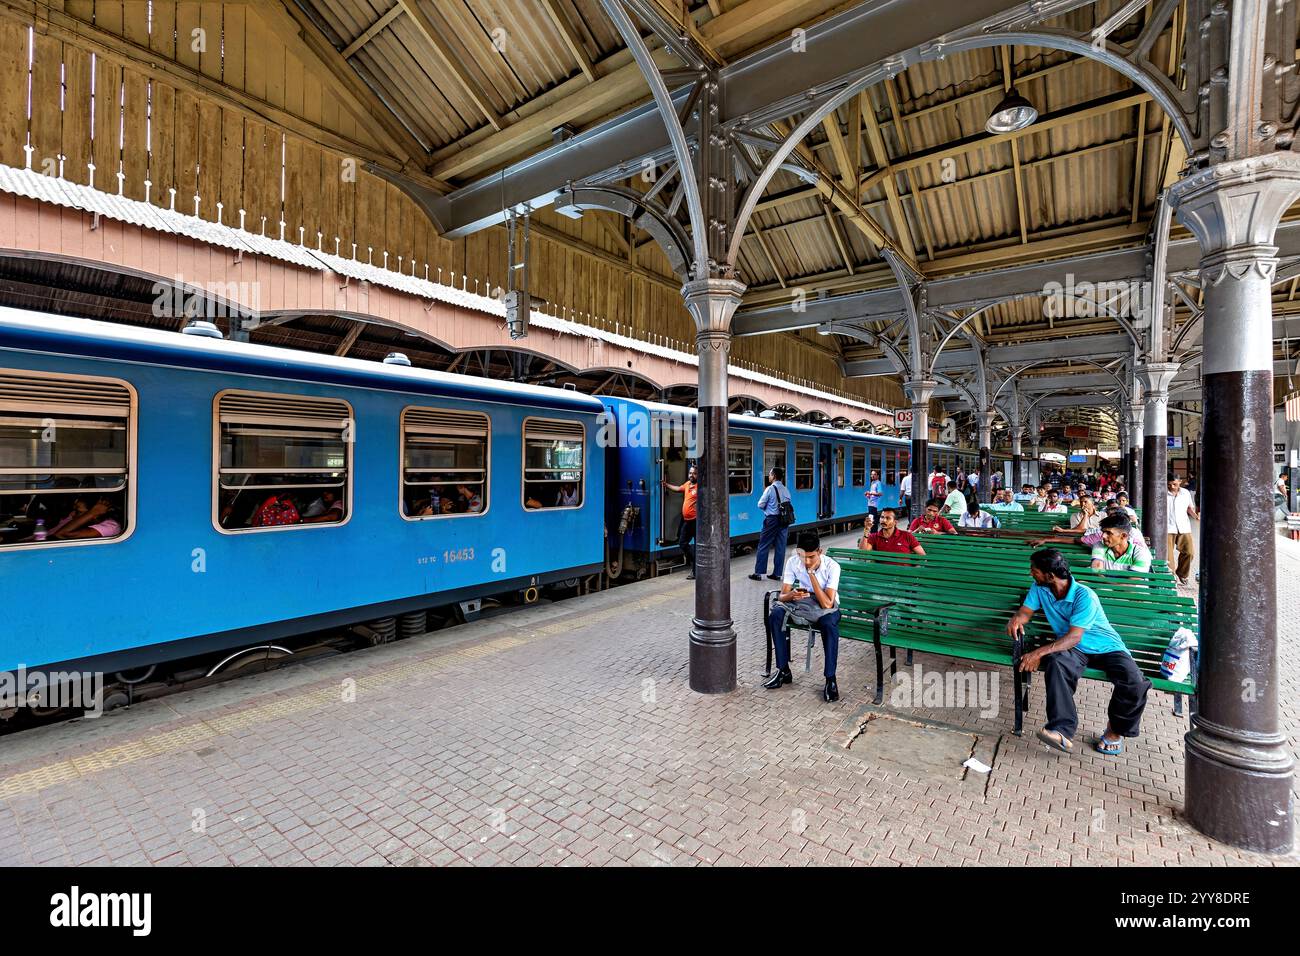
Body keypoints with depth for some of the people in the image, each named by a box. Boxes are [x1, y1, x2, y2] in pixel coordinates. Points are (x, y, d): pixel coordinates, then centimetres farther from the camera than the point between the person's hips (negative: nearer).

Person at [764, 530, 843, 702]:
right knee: (775, 615, -26)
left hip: (825, 606, -3)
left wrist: (812, 574, -34)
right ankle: (783, 670, -14)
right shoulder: (793, 562, -13)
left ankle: (830, 680, -24)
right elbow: (782, 596, -14)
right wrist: (791, 595, -39)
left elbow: (827, 604, -31)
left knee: (830, 624, -38)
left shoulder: (832, 566, -23)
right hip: (800, 602, 3)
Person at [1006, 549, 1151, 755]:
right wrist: (1015, 620, -21)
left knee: (1134, 682, -29)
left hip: (1106, 647, -2)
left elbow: (1074, 637, -28)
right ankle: (1063, 732, -38)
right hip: (1072, 648, 3)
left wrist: (1039, 652, -36)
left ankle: (1116, 730, 2)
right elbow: (1025, 612, 4)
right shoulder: (1039, 588, -5)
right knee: (1055, 663, -32)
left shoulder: (1084, 596, -23)